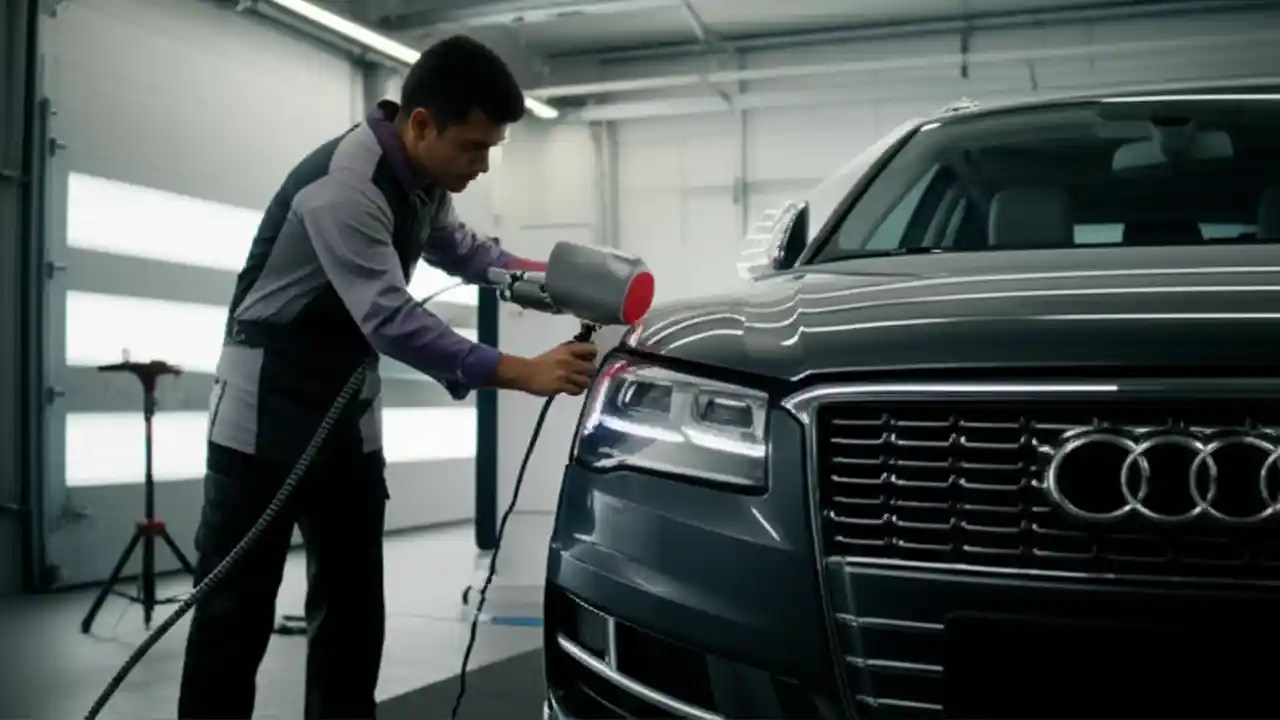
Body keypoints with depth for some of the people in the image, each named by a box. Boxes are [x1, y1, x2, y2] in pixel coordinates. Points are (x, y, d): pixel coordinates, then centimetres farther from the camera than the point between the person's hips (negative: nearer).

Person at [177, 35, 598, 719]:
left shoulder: (424, 178, 1)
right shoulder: (344, 183, -26)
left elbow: (456, 246, 22)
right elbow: (392, 322, -32)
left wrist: (524, 268, 4)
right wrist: (523, 372, -34)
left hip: (347, 408, 8)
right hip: (265, 409, -8)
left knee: (352, 607, 8)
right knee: (235, 611, -3)